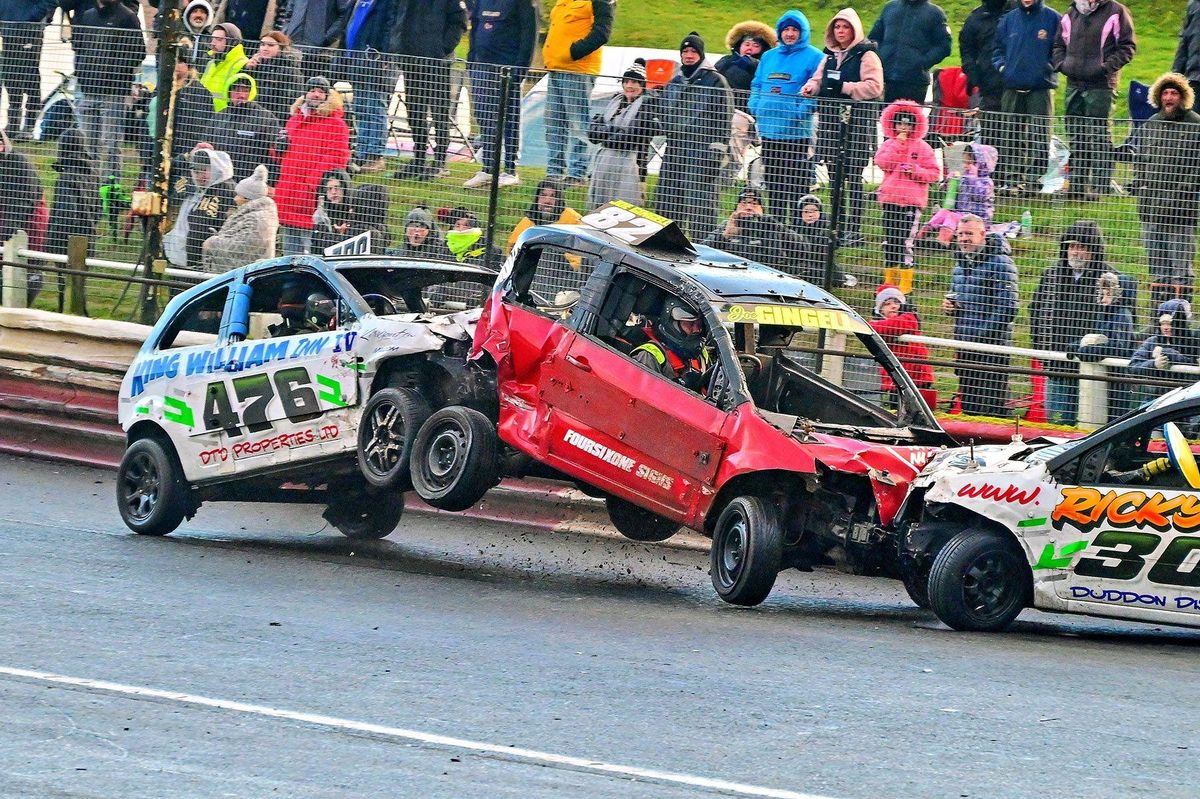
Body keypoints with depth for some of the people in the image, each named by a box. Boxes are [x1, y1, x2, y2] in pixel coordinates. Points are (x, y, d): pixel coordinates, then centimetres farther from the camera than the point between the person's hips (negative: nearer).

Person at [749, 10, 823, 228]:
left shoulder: (813, 57, -2)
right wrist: (756, 107, 4)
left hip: (797, 132, -6)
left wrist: (802, 111, -19)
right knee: (773, 184, 11)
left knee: (797, 185, -8)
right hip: (769, 129, 6)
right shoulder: (769, 57, 17)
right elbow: (757, 85, 22)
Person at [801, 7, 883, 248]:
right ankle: (837, 226, 14)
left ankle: (854, 229, -4)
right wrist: (810, 88, -3)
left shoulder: (866, 55, -4)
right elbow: (818, 80, 20)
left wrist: (844, 88, -18)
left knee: (853, 177, -6)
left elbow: (874, 87, -13)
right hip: (831, 121, 7)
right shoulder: (831, 55, 19)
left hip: (857, 122, -7)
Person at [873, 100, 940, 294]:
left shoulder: (922, 147, 2)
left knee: (906, 241, -8)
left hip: (912, 200, -4)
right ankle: (889, 280, 19)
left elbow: (934, 174, 0)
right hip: (890, 198, 4)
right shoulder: (888, 144, 10)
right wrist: (898, 144, -10)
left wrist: (916, 171, -16)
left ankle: (906, 284, -5)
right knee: (890, 240, 9)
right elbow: (882, 163, -8)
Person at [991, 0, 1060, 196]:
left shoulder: (1052, 18, 1)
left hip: (1041, 87, -4)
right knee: (1010, 136, 4)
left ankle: (1033, 179, -5)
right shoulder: (1008, 19, 12)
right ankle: (1010, 178, 9)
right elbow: (998, 48, 19)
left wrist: (1050, 68, -9)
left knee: (1038, 135, -6)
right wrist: (1001, 65, 2)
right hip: (1012, 87, 4)